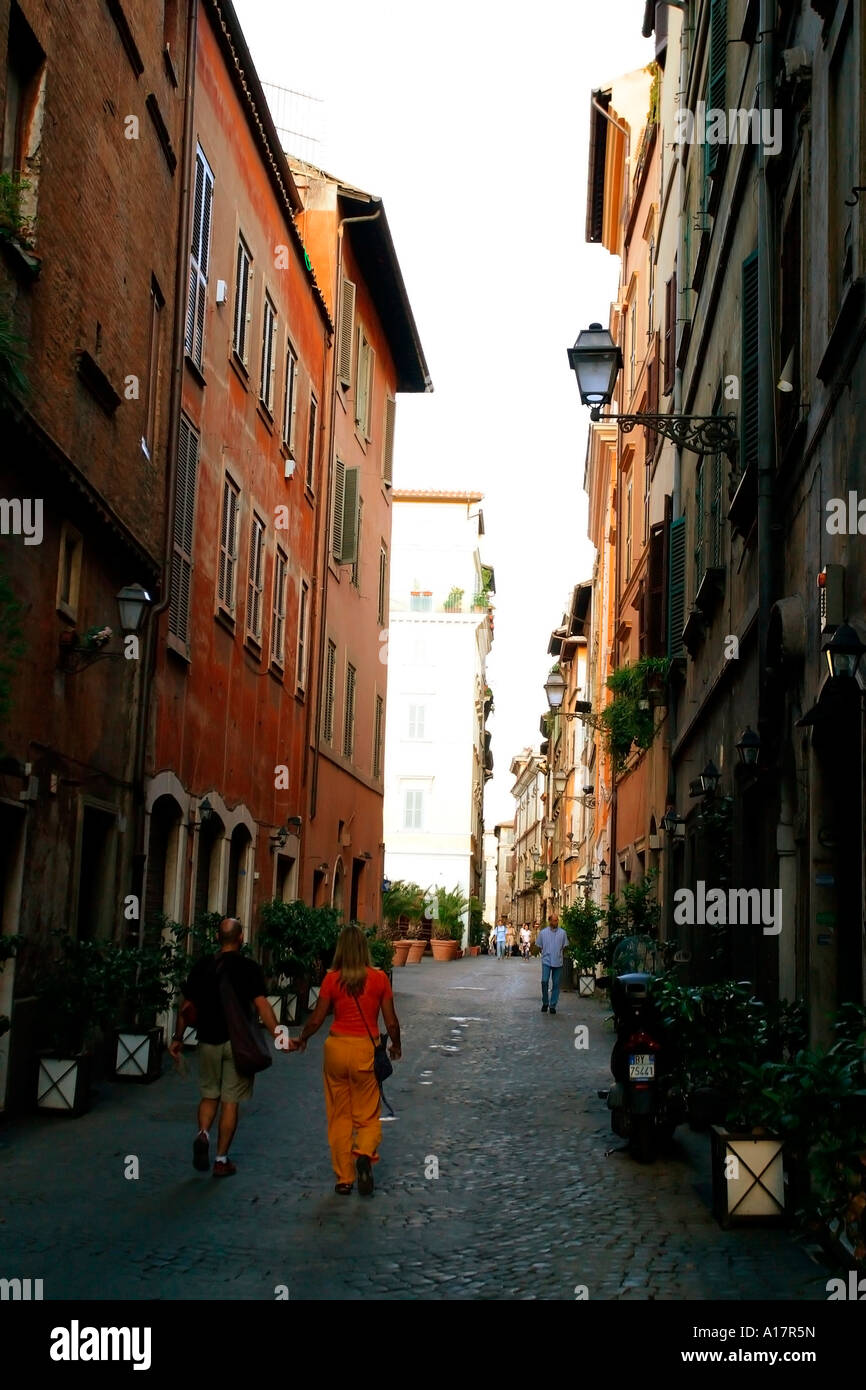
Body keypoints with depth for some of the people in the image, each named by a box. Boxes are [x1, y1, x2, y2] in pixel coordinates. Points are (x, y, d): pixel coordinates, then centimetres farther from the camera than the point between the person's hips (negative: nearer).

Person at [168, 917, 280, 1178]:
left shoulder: (202, 966, 2)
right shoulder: (248, 968, -8)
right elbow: (261, 1004, -17)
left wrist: (178, 1038, 15)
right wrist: (277, 1035, -17)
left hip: (209, 1040, 3)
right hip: (238, 1041, -2)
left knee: (209, 1095, 18)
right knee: (230, 1100, 5)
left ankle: (203, 1134, -9)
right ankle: (221, 1159, 7)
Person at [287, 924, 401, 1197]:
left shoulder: (332, 979, -5)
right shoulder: (379, 978, -5)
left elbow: (316, 1020, -2)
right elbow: (391, 1023, -2)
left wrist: (300, 1041, 18)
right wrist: (396, 1046, 18)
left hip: (337, 1048, 0)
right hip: (366, 1050, 0)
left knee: (339, 1117, 11)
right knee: (368, 1115, 10)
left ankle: (344, 1178, 13)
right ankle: (364, 1153, -20)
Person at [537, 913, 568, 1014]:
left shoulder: (562, 933, 4)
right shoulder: (543, 933, 3)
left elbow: (564, 947, 12)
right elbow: (540, 946, 12)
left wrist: (558, 954, 4)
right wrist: (545, 954, 6)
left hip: (558, 962, 1)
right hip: (546, 961, -1)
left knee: (556, 984, 3)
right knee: (544, 981, -11)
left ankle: (553, 1005, 11)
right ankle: (545, 1003, 7)